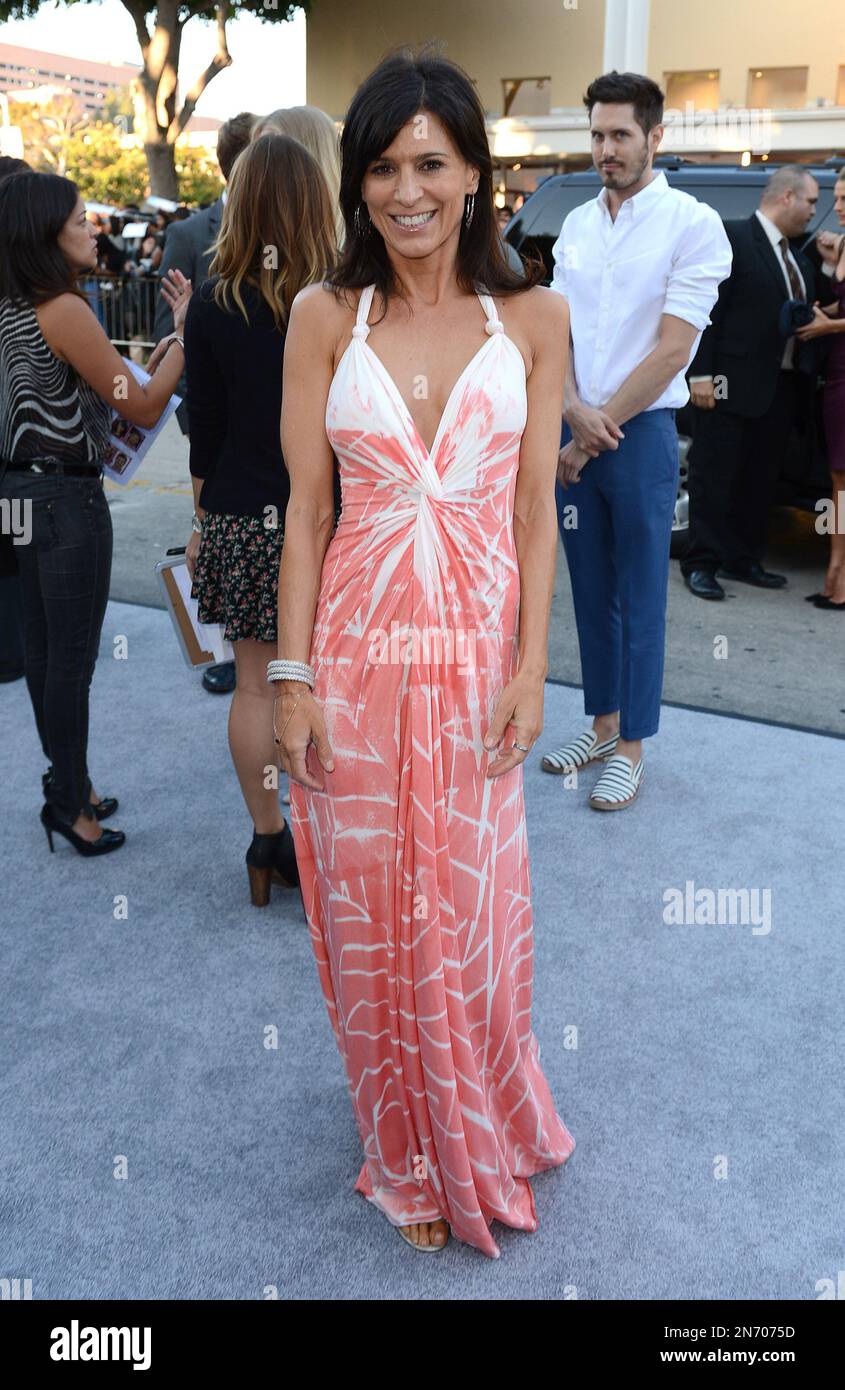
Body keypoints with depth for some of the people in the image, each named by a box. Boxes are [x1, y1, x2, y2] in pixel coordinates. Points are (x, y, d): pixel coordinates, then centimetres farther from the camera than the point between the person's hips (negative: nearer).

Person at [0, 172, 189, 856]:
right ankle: (71, 802, 11)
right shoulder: (65, 310, -18)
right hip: (68, 497, -9)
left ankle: (67, 783, 28)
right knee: (73, 657, 1)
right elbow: (144, 406, -16)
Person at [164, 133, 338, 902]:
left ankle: (268, 838, 23)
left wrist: (203, 517, 14)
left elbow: (206, 425, 3)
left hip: (242, 518, 2)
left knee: (256, 681, 10)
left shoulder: (214, 303, -1)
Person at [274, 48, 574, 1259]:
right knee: (373, 919, 10)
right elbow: (305, 508, 0)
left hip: (477, 648, 0)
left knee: (474, 914, 11)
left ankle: (482, 1143, 40)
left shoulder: (532, 319, 2)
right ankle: (413, 1160, 35)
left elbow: (536, 511, 2)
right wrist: (293, 677, -5)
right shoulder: (325, 317, 2)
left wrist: (531, 669, -5)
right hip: (358, 648, 0)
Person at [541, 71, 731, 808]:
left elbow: (673, 347, -12)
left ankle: (631, 748, 14)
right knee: (591, 592, 13)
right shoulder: (577, 225, 10)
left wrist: (599, 431, -12)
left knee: (639, 600, 2)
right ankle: (602, 722, 27)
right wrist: (576, 413, -11)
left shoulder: (693, 224, -7)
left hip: (641, 434, -5)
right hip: (575, 433, 5)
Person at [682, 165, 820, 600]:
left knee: (760, 480, 12)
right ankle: (701, 564, 6)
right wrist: (701, 374, -18)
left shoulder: (798, 259, 18)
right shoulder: (731, 238, -6)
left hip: (782, 388, 8)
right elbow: (708, 309, -12)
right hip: (735, 384, -8)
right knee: (715, 478, -1)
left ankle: (743, 560, 22)